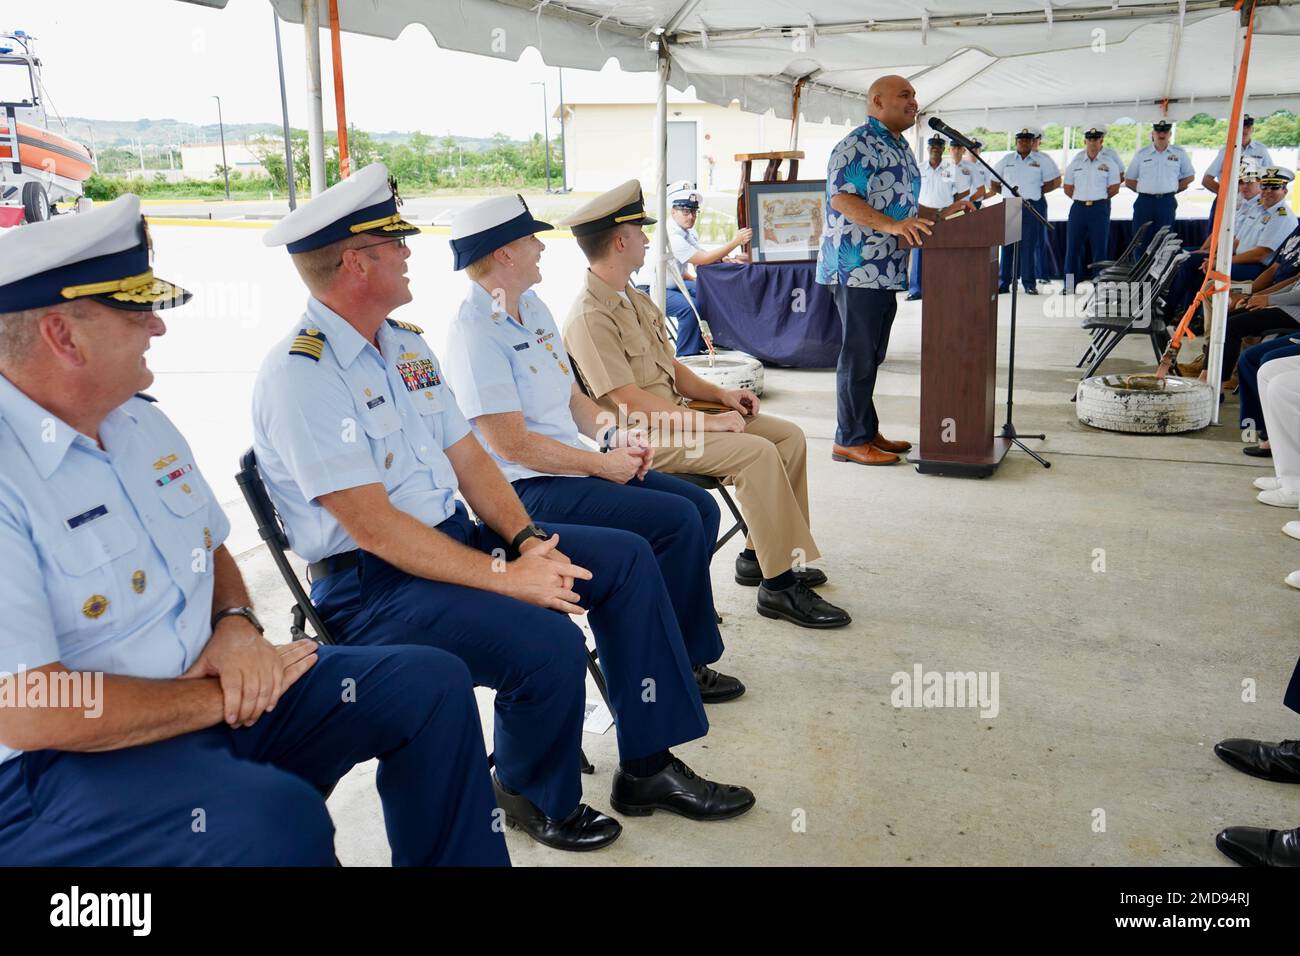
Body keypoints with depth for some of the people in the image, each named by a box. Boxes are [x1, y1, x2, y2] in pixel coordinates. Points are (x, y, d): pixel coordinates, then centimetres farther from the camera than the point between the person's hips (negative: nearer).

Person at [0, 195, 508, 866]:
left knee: (430, 683, -1)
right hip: (54, 769, -8)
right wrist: (223, 699, -16)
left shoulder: (141, 422, 7)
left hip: (211, 685, 8)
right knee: (280, 821, -35)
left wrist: (237, 625, -3)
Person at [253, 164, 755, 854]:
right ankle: (535, 799, 3)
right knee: (548, 643, -30)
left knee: (627, 559, 2)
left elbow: (468, 457, 10)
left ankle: (647, 767, 9)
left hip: (455, 536, 9)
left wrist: (526, 540, -7)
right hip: (371, 585, -9)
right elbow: (373, 526, -24)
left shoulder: (407, 345, 11)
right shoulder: (299, 375, -18)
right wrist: (503, 576, -25)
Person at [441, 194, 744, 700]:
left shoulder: (533, 307, 13)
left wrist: (612, 432, -1)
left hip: (572, 467, 9)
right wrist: (603, 465, -14)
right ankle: (684, 662, 0)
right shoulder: (475, 332, -17)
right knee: (677, 520, -18)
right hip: (527, 490, -9)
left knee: (701, 505, 1)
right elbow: (513, 444, -21)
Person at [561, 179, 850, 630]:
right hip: (641, 438, -10)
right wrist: (705, 422, -20)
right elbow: (628, 401, -21)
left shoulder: (634, 300, 16)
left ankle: (760, 554, 7)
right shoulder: (589, 317, -16)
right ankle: (779, 584, -19)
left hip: (673, 415, 10)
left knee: (789, 436, 1)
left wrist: (720, 395, 5)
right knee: (757, 454, -26)